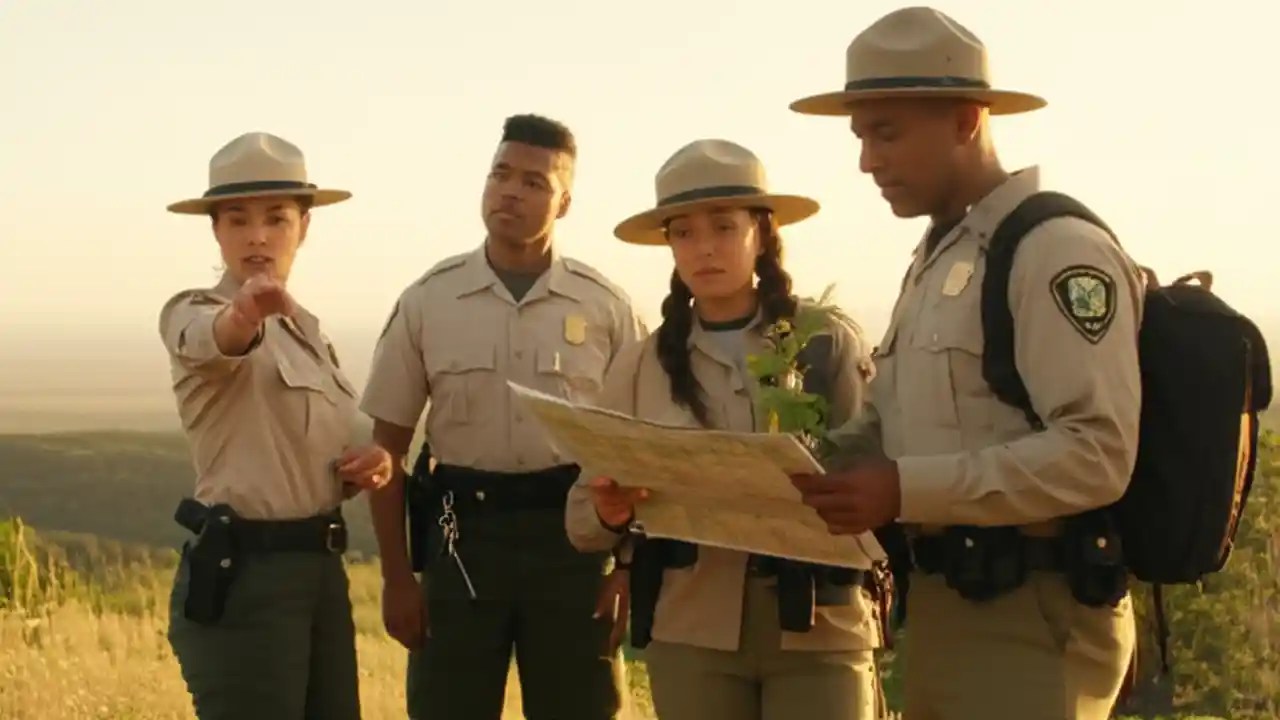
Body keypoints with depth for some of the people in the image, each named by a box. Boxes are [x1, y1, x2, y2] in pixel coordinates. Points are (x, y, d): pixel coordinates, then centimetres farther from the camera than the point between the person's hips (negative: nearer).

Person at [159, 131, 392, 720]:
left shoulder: (304, 326, 15)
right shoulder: (193, 312, -9)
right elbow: (211, 339, -35)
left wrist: (367, 465, 2)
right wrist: (244, 311, -58)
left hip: (318, 568, 8)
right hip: (239, 572, -8)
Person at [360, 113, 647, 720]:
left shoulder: (605, 306, 2)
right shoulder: (428, 301, 2)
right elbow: (389, 445, 5)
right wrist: (396, 576, 1)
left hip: (573, 534, 0)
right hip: (463, 533, 0)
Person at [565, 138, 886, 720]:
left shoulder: (831, 347, 1)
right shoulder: (639, 367, 7)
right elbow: (581, 516, 5)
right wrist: (609, 513, -17)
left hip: (819, 628, -2)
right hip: (690, 632, 2)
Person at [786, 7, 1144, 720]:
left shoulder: (1057, 249, -13)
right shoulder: (937, 259, 16)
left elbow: (1096, 454, -22)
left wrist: (905, 492, -25)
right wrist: (819, 464, -1)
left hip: (1029, 618, -9)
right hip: (943, 605, 9)